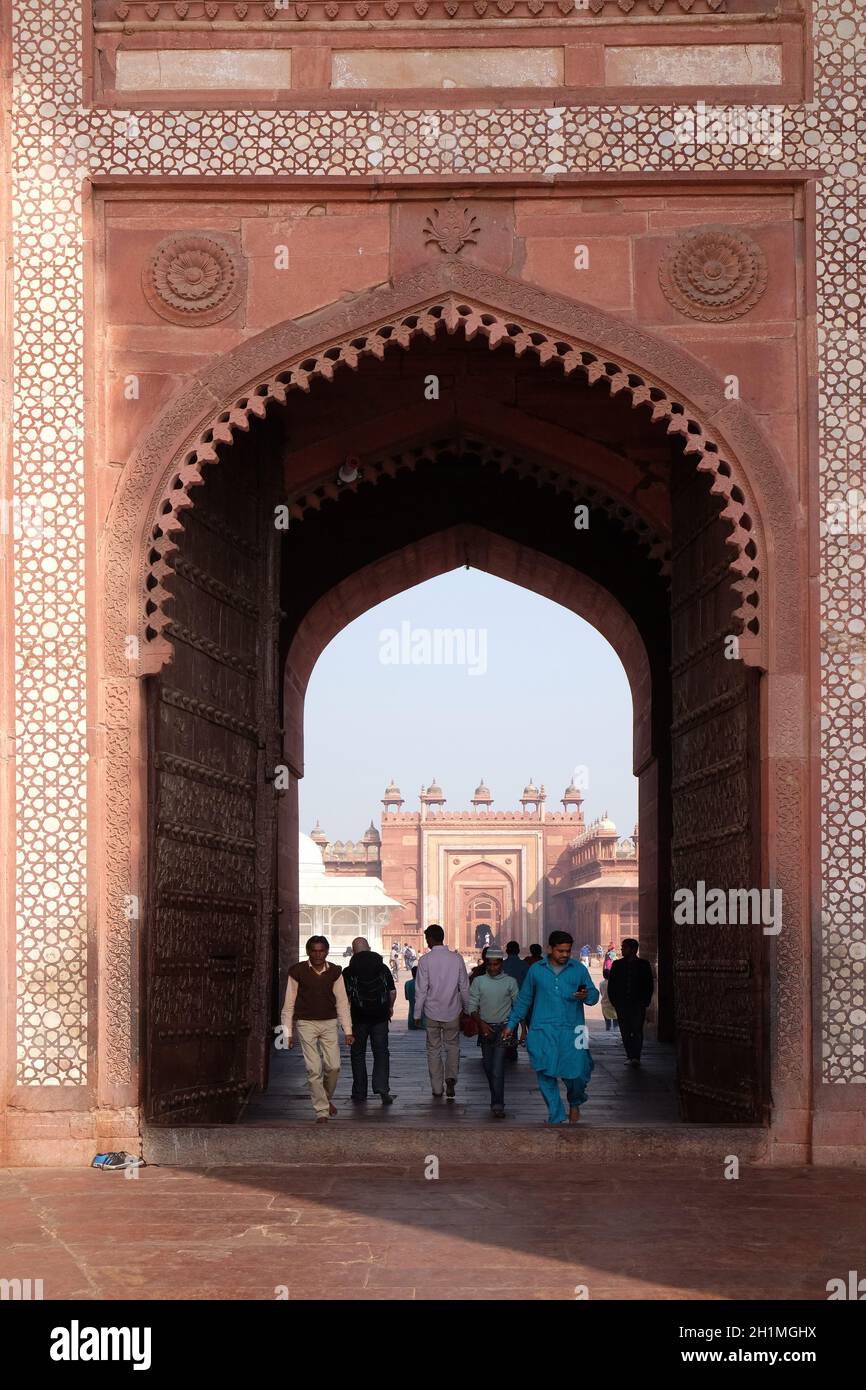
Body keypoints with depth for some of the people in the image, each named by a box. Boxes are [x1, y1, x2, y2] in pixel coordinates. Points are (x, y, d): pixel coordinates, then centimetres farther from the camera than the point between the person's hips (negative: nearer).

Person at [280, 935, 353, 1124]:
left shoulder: (334, 972, 3)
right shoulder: (298, 972, -4)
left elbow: (342, 1002, 7)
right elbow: (289, 1004, 0)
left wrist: (348, 1030, 2)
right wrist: (288, 1032, -2)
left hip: (329, 1023, 2)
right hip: (306, 1023, -2)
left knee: (333, 1066, -3)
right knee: (314, 1069, -7)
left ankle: (326, 1098, 25)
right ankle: (321, 1110, 0)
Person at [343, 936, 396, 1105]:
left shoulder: (348, 972, -7)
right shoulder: (383, 968, 1)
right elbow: (393, 991, 4)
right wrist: (390, 1008, 21)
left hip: (359, 1017, -2)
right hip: (380, 1016, 2)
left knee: (358, 1054, 10)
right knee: (381, 1052, 7)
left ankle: (359, 1093, 13)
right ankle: (382, 1088, -9)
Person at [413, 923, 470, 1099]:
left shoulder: (425, 960, -11)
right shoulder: (456, 958, -4)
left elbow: (421, 989, -9)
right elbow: (464, 987, 2)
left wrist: (417, 1013, 0)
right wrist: (467, 1009, 13)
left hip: (432, 1012, -1)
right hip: (452, 1012, 1)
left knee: (434, 1049, 10)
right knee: (452, 1046, 14)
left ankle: (436, 1088, 12)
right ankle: (451, 1078, -7)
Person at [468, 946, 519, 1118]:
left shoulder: (510, 982, 0)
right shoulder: (478, 981, 2)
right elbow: (472, 1006, 0)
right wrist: (481, 1023, -12)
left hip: (503, 1027, -3)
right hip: (485, 1027, 3)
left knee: (498, 1067, -12)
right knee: (488, 1065, 11)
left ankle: (498, 1105, -14)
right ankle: (496, 1096, 30)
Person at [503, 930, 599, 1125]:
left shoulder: (579, 970, 7)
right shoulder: (536, 970, 9)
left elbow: (594, 995, 10)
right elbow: (524, 999, 17)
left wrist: (586, 996, -14)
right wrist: (511, 1025, 16)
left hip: (571, 1030, 0)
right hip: (543, 1031, 0)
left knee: (576, 1073, -5)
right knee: (546, 1075, -5)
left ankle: (575, 1103, 26)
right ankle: (556, 1117, 5)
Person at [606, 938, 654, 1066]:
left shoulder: (644, 965, 4)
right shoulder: (617, 965, 10)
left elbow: (650, 985, 6)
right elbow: (611, 985, 11)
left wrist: (645, 1002, -3)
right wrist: (614, 1002, 2)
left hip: (638, 1004, -3)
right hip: (622, 1004, 3)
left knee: (637, 1030, -10)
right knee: (625, 1032, 2)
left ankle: (635, 1057, -12)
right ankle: (630, 1056, 9)